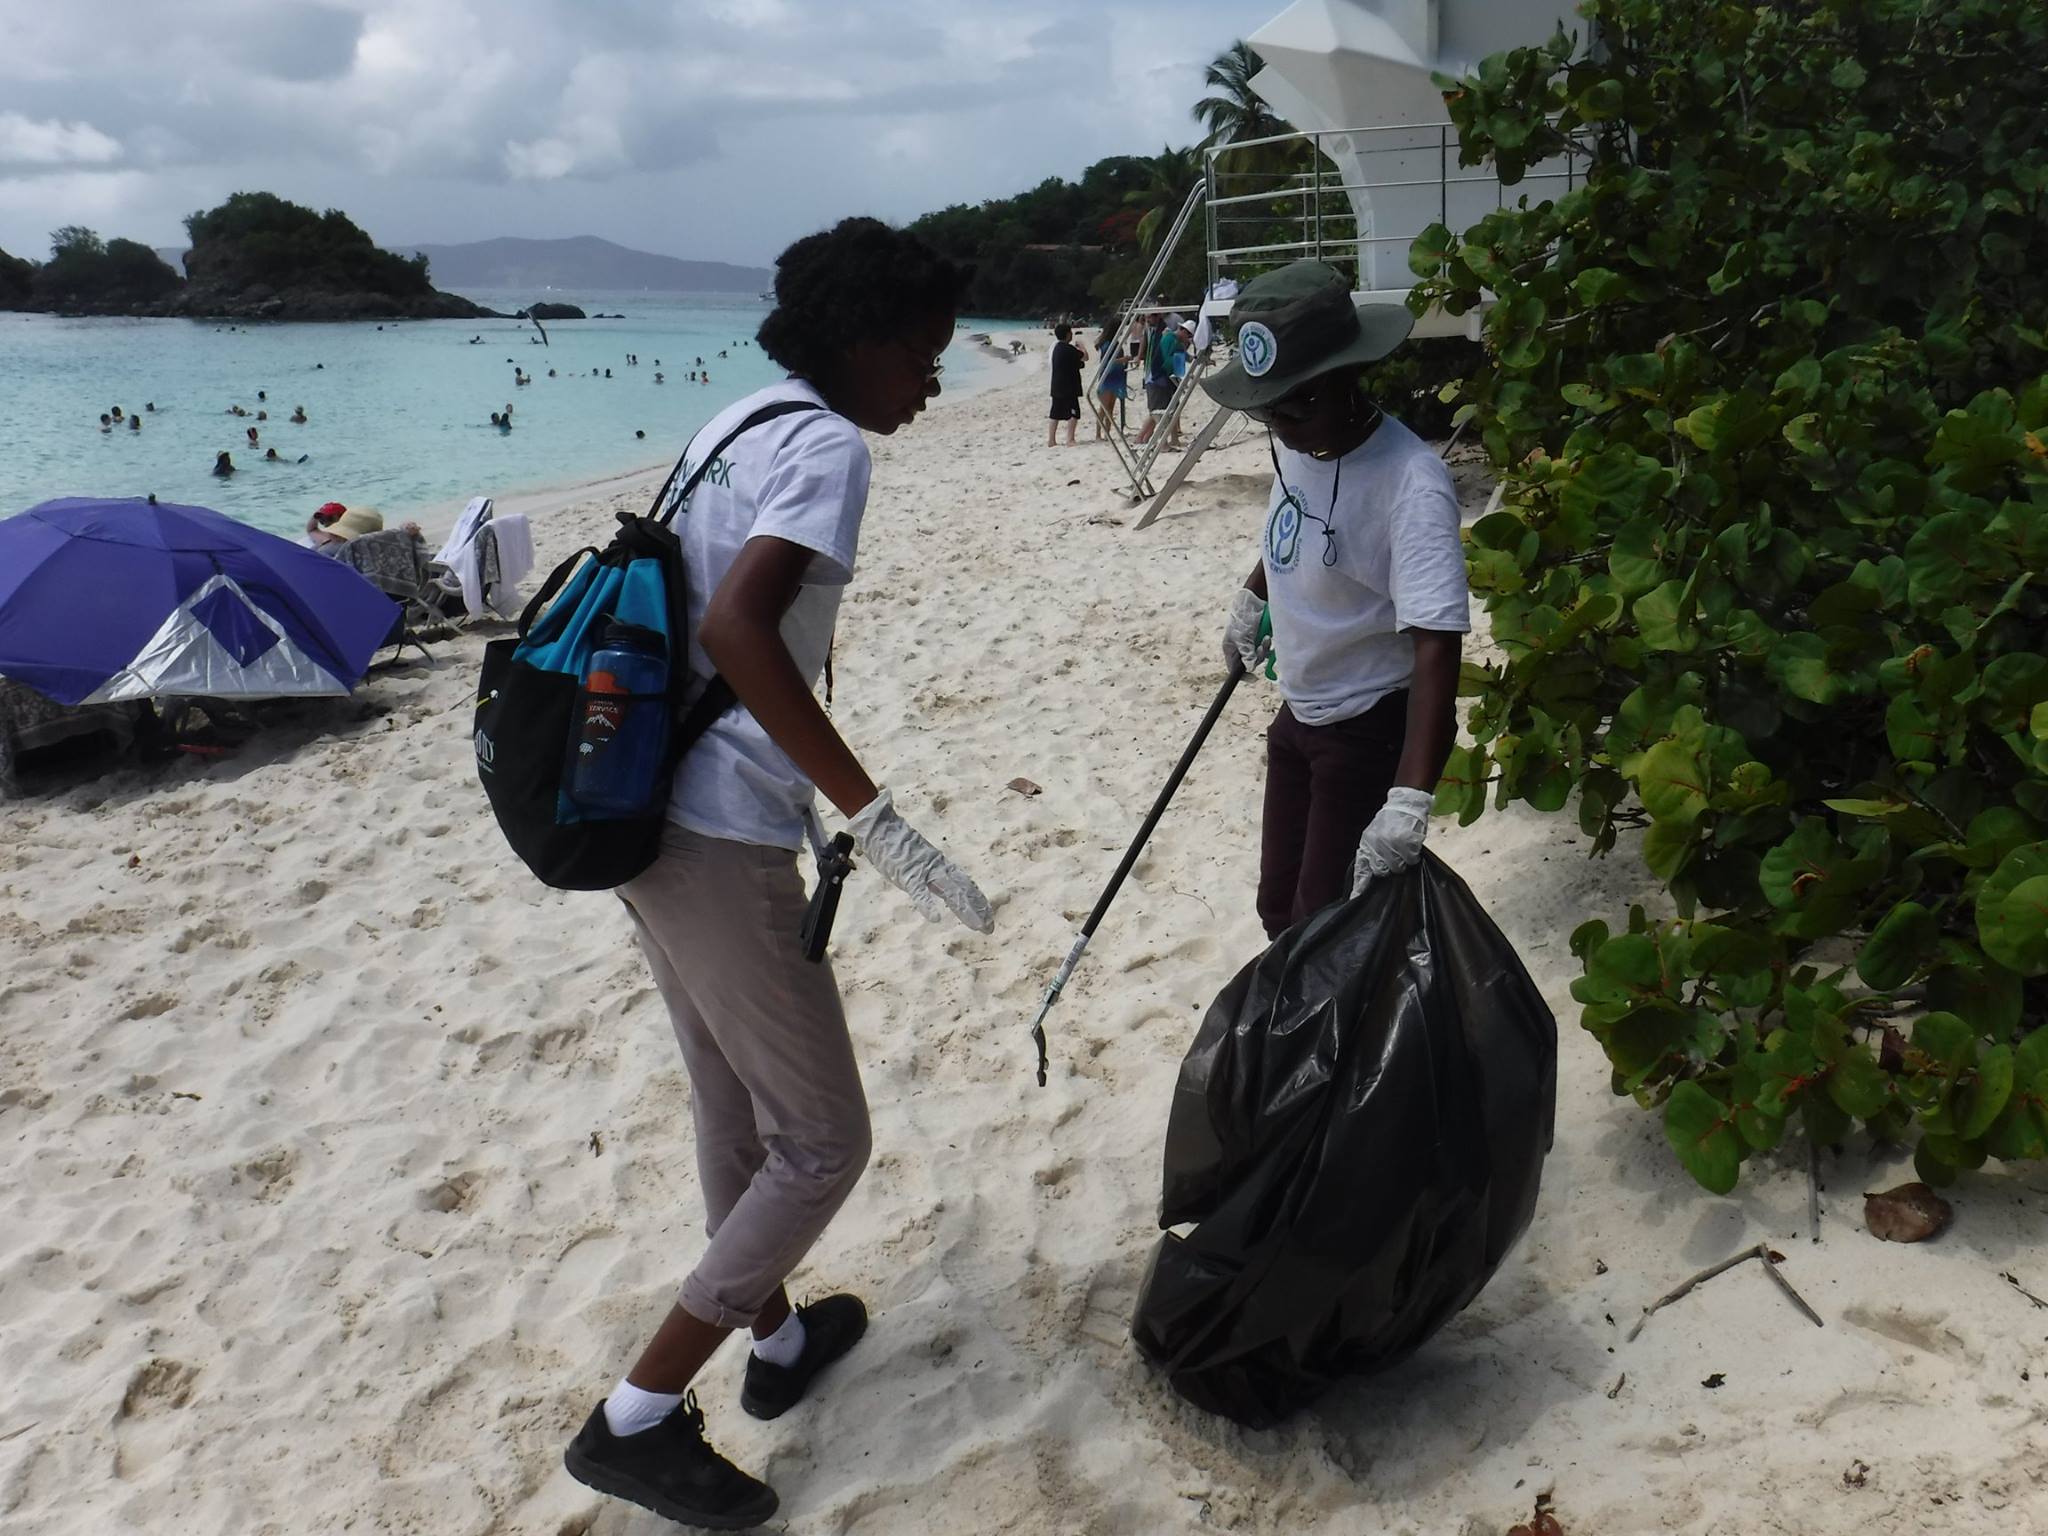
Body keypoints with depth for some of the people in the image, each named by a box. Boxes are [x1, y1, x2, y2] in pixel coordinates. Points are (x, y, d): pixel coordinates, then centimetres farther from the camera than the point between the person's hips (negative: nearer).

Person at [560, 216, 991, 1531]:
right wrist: (877, 815, -30)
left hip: (644, 814, 10)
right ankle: (639, 1417, 12)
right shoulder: (827, 447, -13)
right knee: (822, 1142, 4)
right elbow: (739, 628, -29)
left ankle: (780, 1339, 43)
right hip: (725, 839, -10)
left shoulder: (739, 425, 15)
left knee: (735, 1109, 24)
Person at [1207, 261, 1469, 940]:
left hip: (1372, 729, -8)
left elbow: (1436, 647, -35)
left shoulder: (1411, 484, -29)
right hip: (1300, 712, 8)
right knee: (1281, 906, 16)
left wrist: (1408, 804, -43)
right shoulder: (1296, 443, -5)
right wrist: (1250, 601, 33)